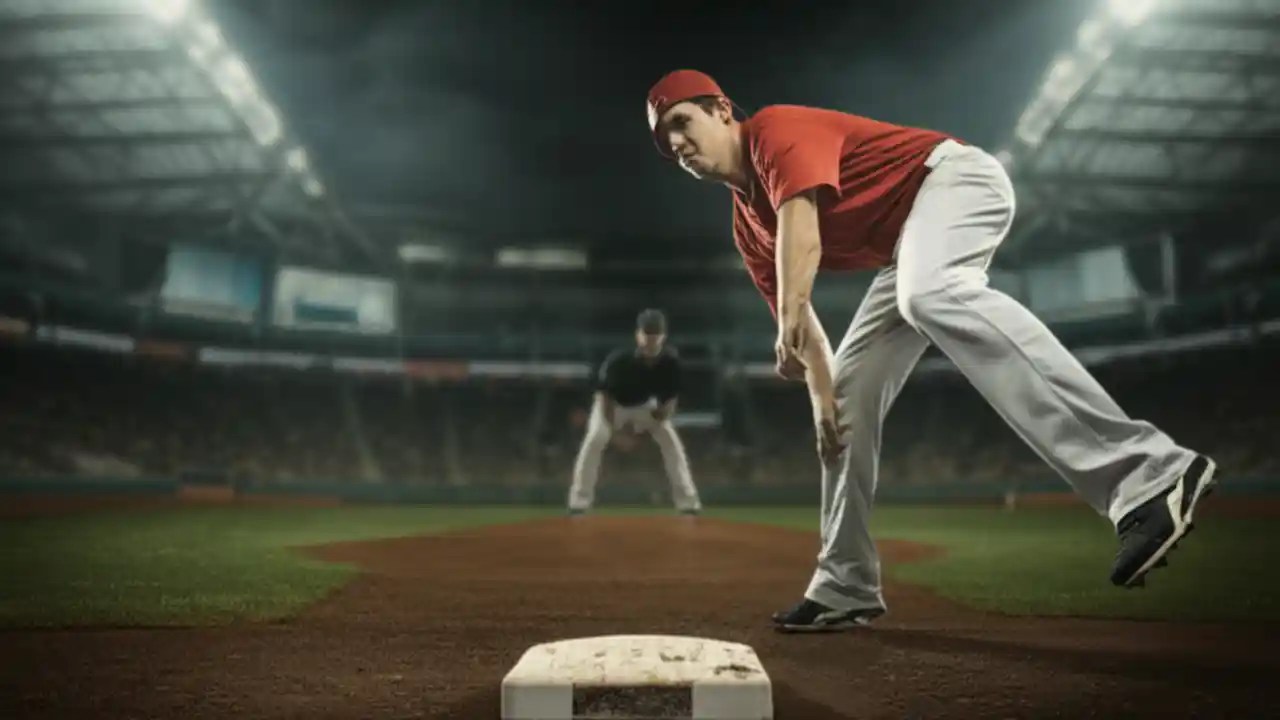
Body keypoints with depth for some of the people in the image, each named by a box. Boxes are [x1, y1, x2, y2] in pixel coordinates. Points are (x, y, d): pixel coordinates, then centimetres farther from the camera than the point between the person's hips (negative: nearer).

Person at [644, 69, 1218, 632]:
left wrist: (790, 320, -40)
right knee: (851, 391, 7)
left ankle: (1148, 474, -50)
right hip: (909, 244, 10)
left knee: (929, 292, -40)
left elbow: (801, 218, -28)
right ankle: (844, 589, 14)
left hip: (954, 177, -10)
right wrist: (823, 398, 3)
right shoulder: (748, 226, 14)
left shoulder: (775, 128, -10)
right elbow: (797, 316, 15)